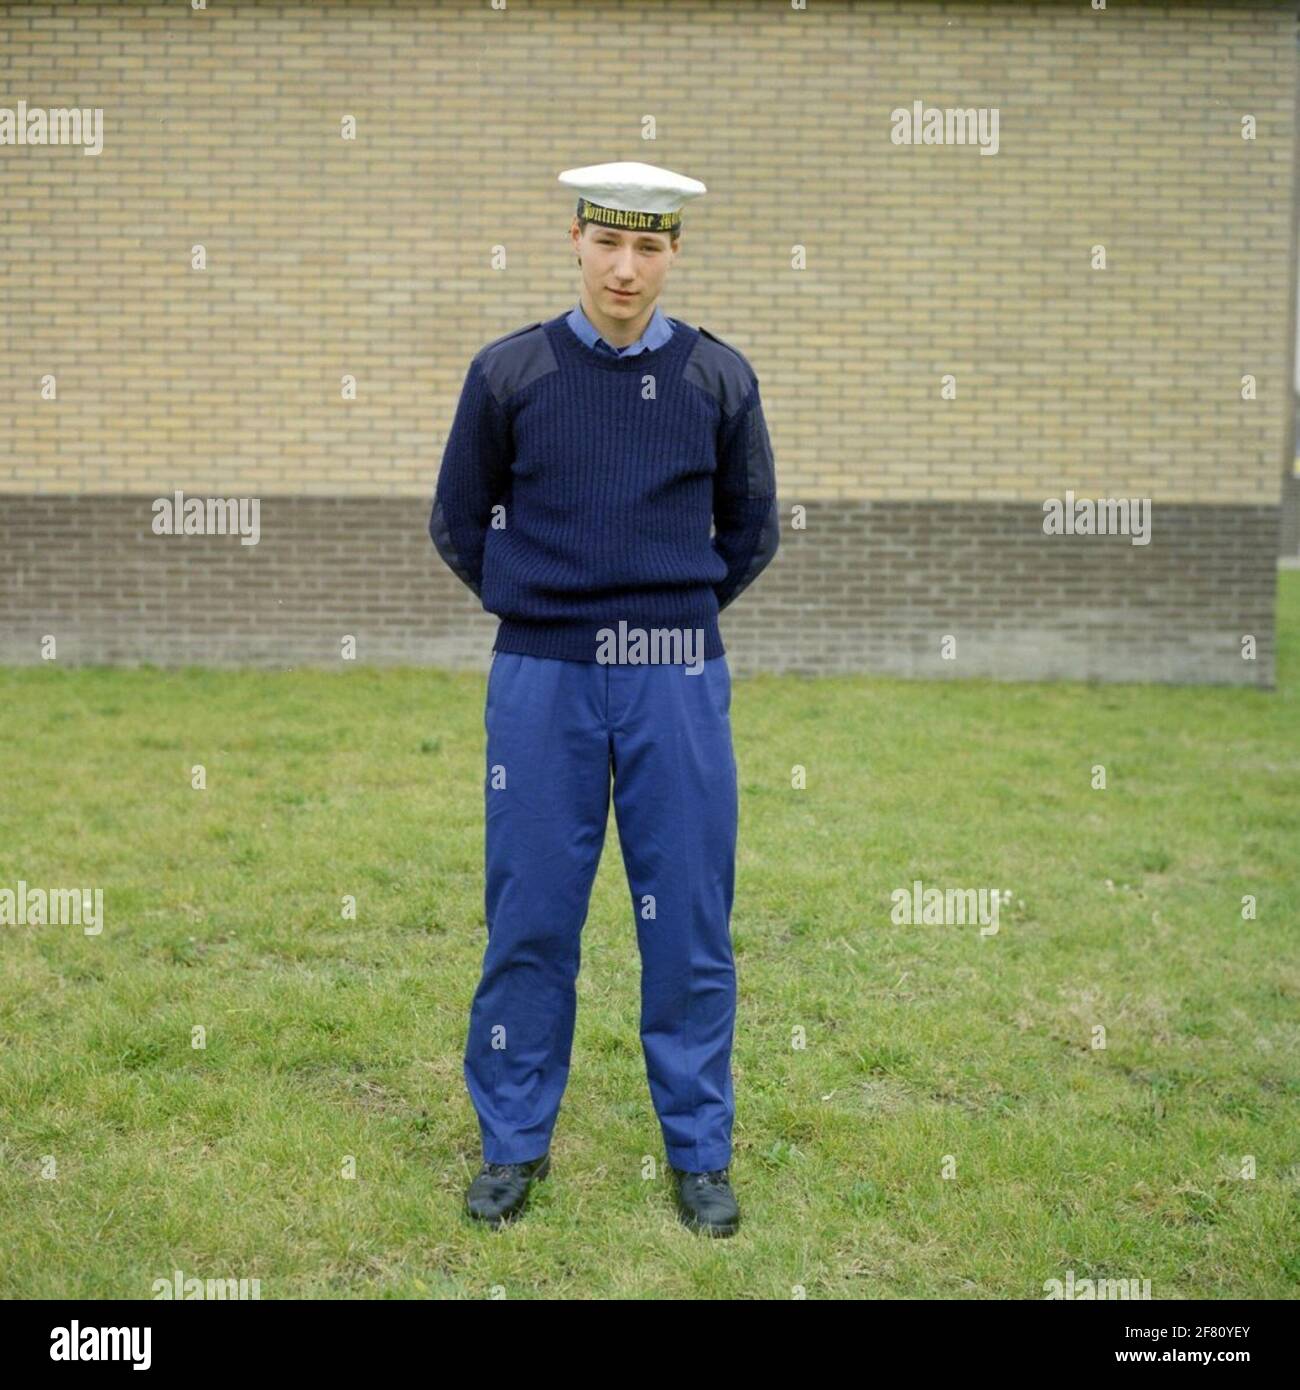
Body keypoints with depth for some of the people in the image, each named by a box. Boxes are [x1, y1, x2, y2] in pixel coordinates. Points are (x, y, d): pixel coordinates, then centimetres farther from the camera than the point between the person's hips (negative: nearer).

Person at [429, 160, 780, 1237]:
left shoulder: (720, 377, 3)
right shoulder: (509, 372, 1)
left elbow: (751, 532, 13)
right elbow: (459, 523, 11)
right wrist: (547, 613, 12)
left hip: (678, 682, 0)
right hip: (541, 677, 0)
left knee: (689, 922, 5)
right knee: (530, 918, 6)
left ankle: (700, 1153, 21)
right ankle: (515, 1144, 23)